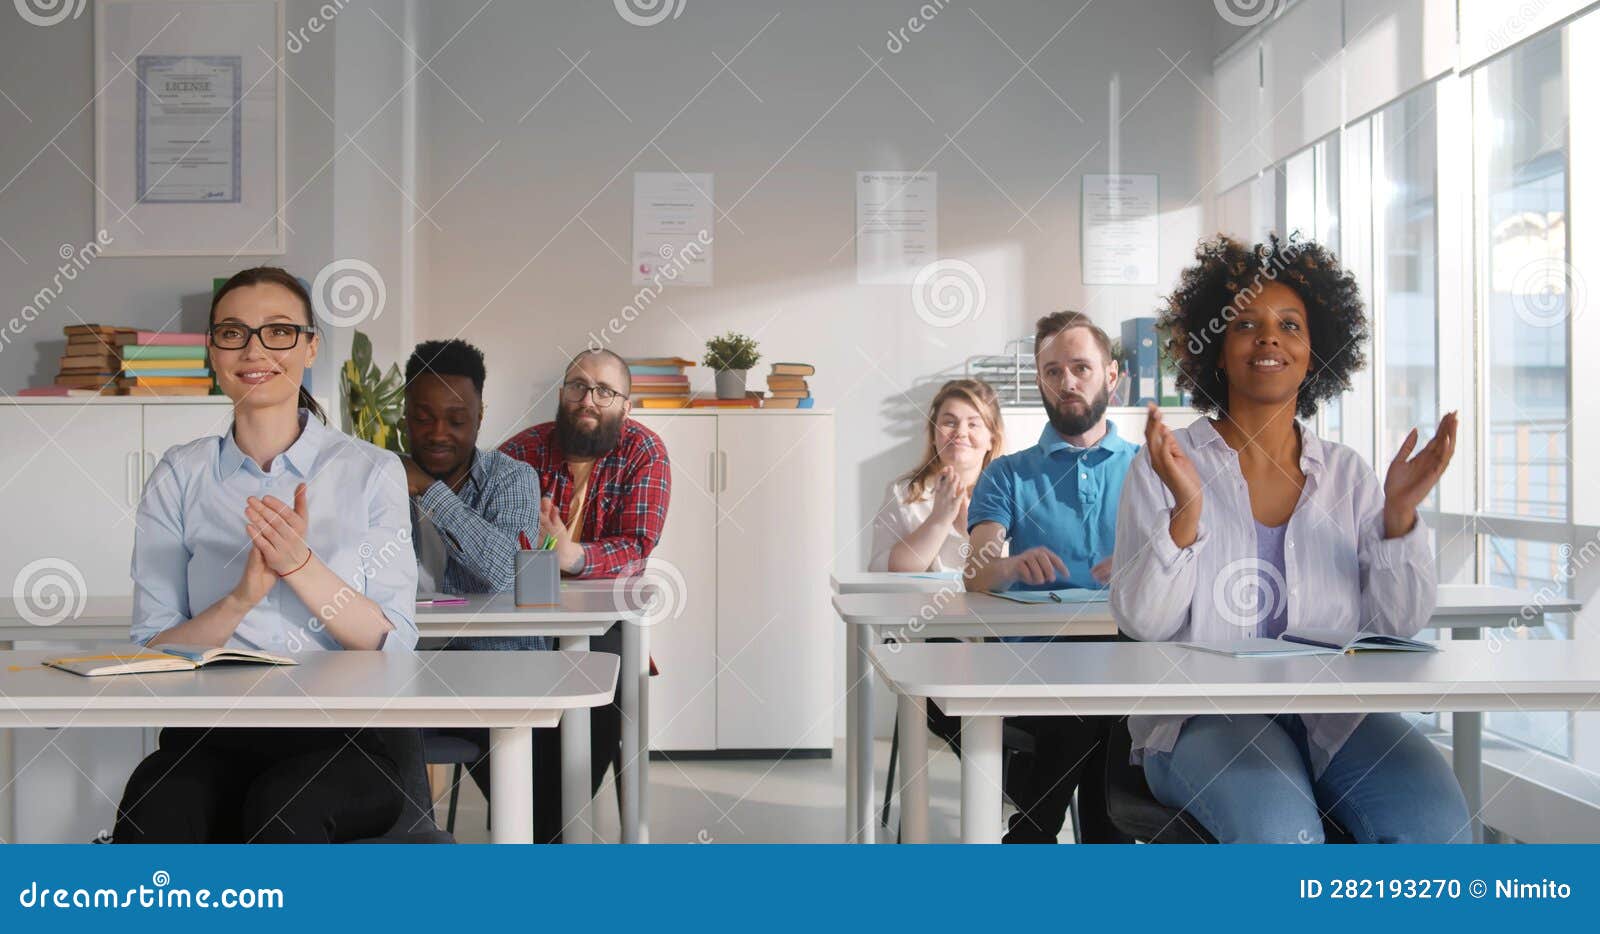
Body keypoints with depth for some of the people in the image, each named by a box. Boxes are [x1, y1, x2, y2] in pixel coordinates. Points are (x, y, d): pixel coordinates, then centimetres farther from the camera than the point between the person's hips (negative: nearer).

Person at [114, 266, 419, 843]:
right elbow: (152, 649, 3)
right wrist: (242, 596, -15)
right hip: (209, 735, 1)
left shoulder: (371, 472, 6)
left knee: (282, 804, -35)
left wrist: (301, 566, -16)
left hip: (341, 736, -1)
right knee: (152, 815, -33)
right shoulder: (179, 477, 10)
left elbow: (394, 644, -2)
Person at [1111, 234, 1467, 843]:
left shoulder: (1347, 474, 13)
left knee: (1434, 818, -26)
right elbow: (1143, 622, -7)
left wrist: (1399, 515, -9)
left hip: (1333, 711, 3)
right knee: (1280, 827, -33)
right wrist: (1186, 511, -21)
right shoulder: (1162, 467, 3)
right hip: (1202, 714, -3)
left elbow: (1397, 625, 6)